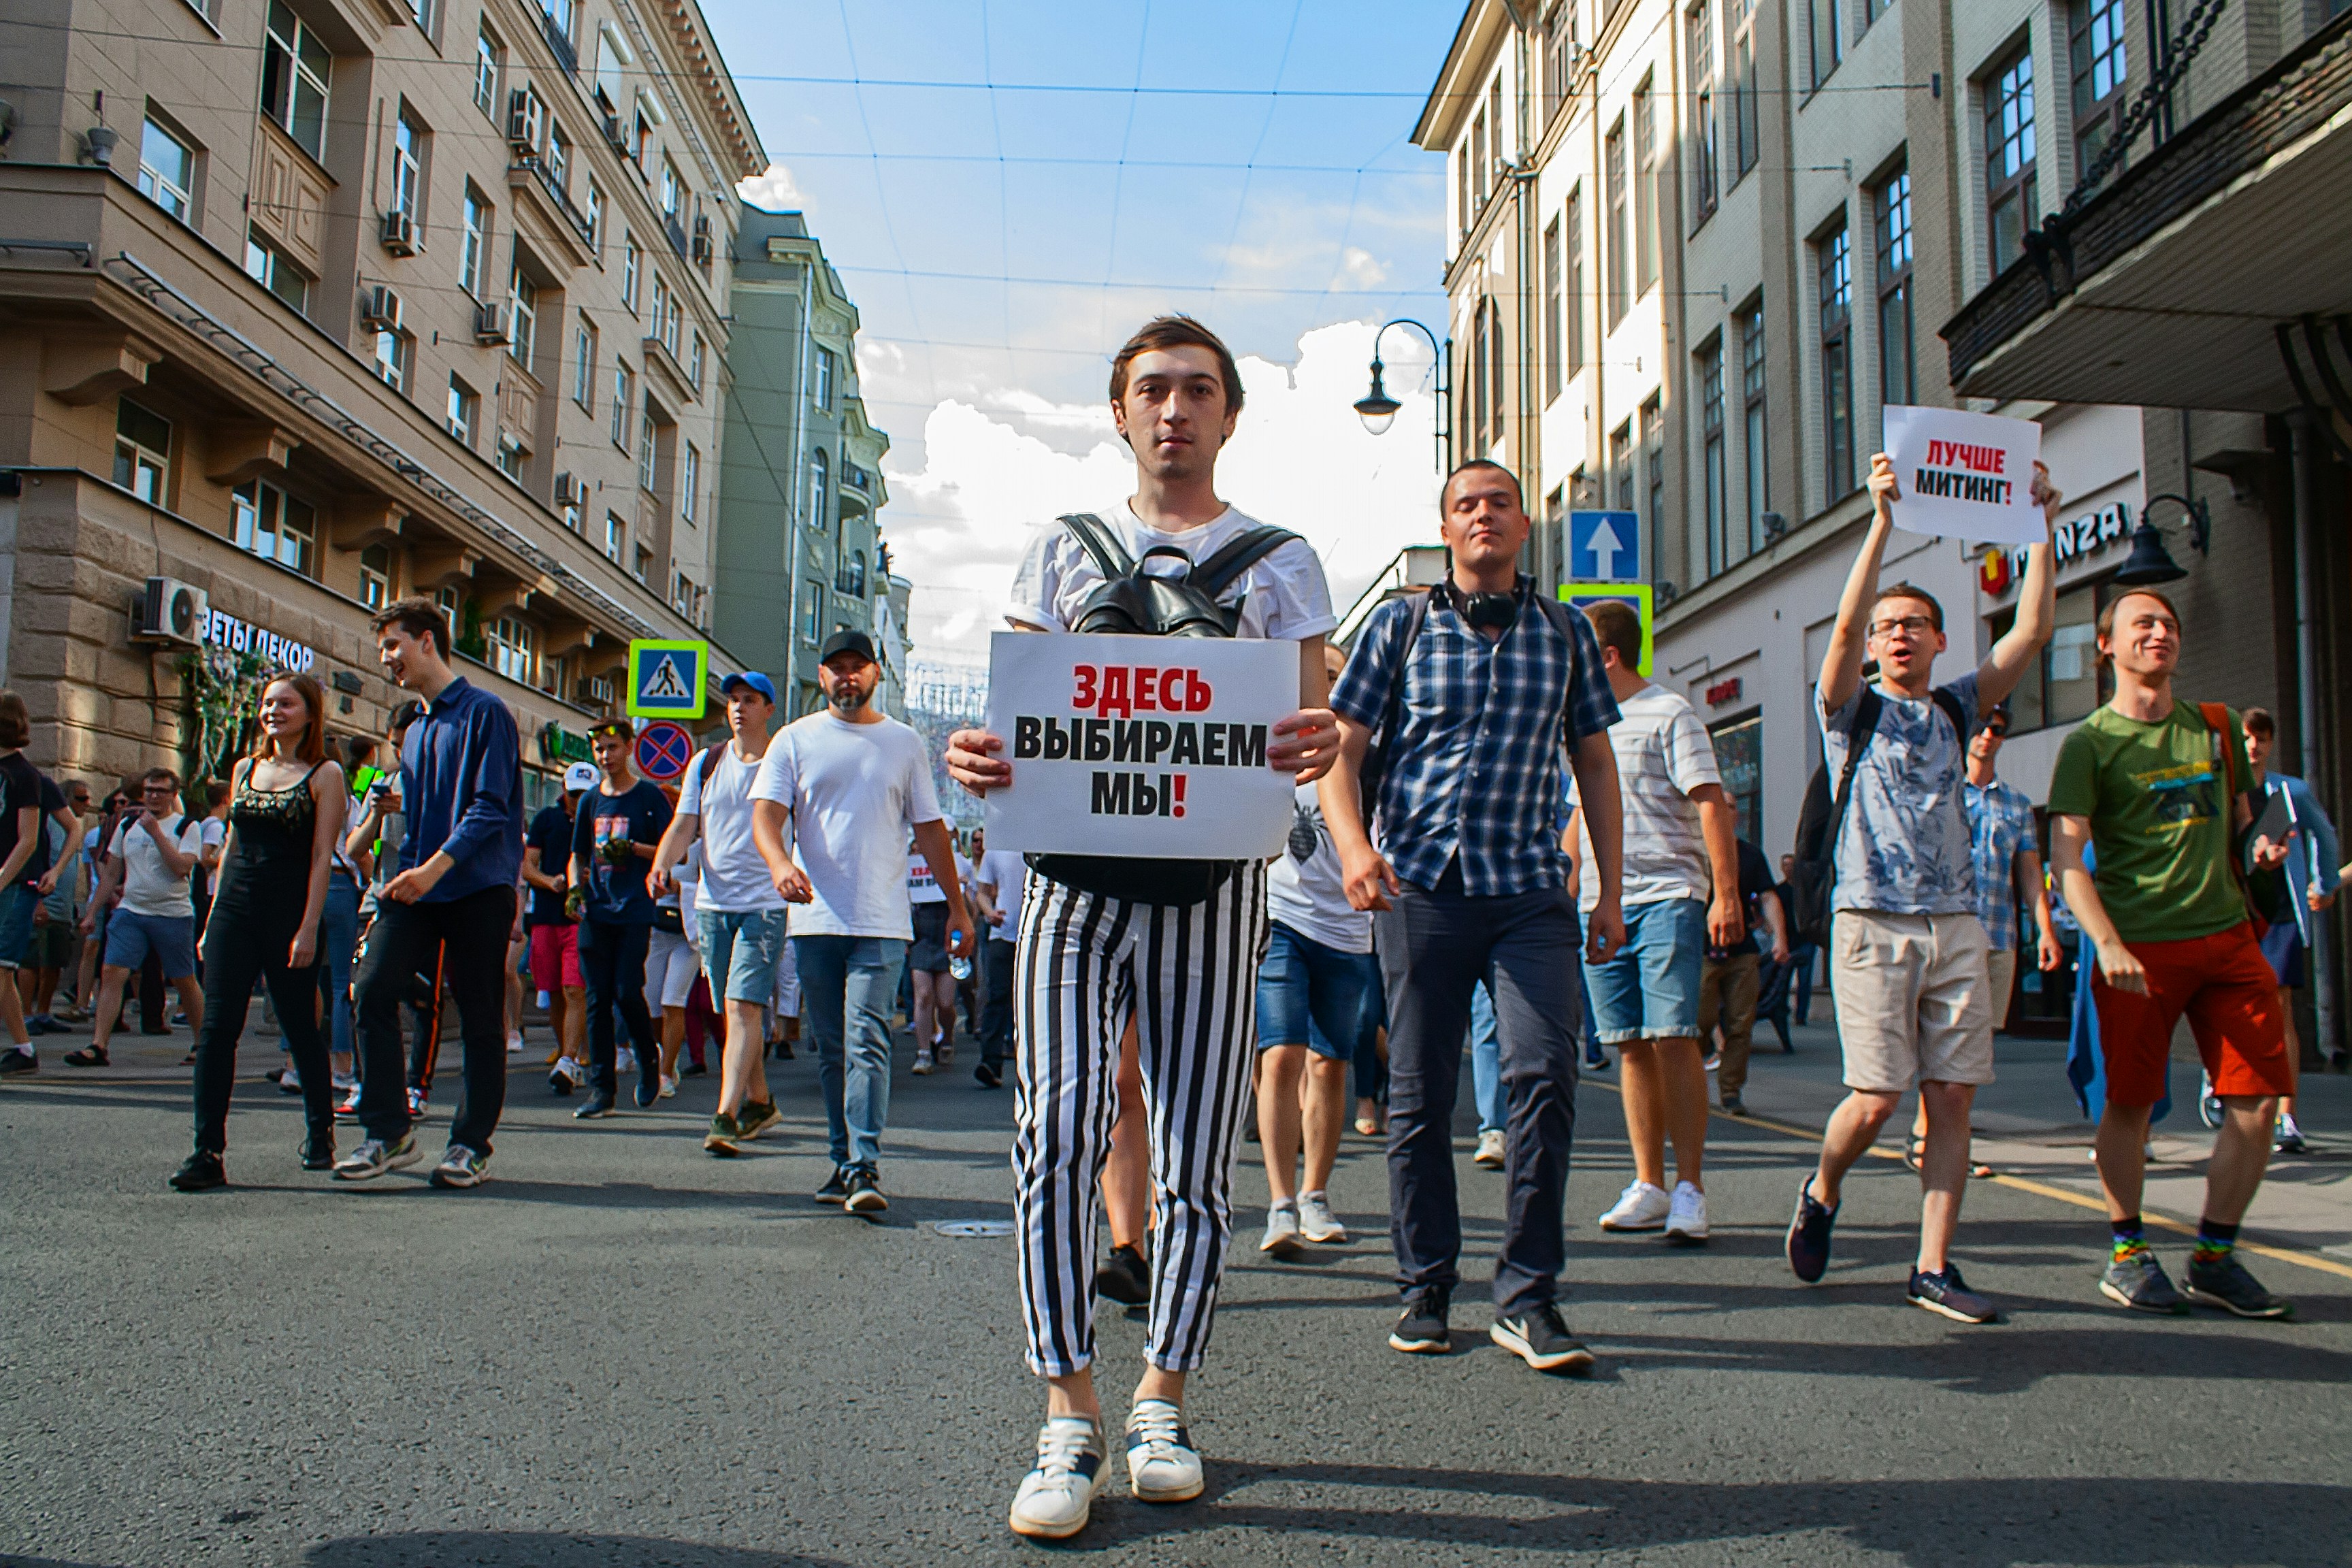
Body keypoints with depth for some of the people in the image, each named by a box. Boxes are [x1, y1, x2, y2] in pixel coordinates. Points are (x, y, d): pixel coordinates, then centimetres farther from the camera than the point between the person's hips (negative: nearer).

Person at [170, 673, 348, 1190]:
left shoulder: (324, 775, -2)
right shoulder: (245, 769, 14)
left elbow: (322, 856, -7)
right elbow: (231, 846, 17)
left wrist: (308, 928, -13)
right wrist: (212, 918, 13)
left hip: (289, 910, -4)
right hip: (234, 908, 4)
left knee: (301, 1026, 6)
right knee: (217, 1026, -5)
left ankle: (320, 1133, 24)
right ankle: (207, 1151, -3)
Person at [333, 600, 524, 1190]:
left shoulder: (484, 713, -5)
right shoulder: (414, 731, 20)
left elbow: (490, 808, -13)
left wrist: (435, 867, -22)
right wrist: (402, 881, 17)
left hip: (478, 888, -7)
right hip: (417, 887, 7)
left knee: (479, 1017, -1)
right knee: (372, 991, -9)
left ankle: (471, 1145, 9)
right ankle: (389, 1133, -2)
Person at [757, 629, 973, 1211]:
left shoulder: (904, 743, 11)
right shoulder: (795, 740, 9)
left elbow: (930, 829, 14)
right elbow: (765, 813, -1)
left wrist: (957, 907, 12)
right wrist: (780, 862, -23)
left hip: (882, 923, -2)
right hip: (815, 921, 2)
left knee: (867, 1042, -13)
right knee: (832, 1050, 8)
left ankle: (866, 1167, -16)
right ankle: (844, 1160, 19)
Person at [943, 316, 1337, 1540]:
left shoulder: (1279, 562, 13)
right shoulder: (1061, 550, 16)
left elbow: (1314, 726, 6)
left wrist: (1318, 744, -19)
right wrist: (977, 754, -13)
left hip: (1212, 879, 0)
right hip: (1074, 873, 0)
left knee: (1196, 1160, 3)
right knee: (1058, 1131, -12)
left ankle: (1162, 1399, 19)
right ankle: (1068, 1415, -2)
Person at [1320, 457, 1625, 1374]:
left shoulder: (1566, 632, 13)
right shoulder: (1400, 626, 8)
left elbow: (1594, 762, 16)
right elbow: (1342, 747, 4)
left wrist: (1611, 890, 11)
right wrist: (1352, 845, -15)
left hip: (1531, 892, 1)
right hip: (1418, 886, -1)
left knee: (1544, 1073, -13)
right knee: (1419, 1095, 3)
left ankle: (1527, 1299, -1)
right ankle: (1425, 1290, 17)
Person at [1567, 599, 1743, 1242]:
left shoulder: (1669, 713, -2)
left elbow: (1712, 805, -8)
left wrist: (1725, 894, -16)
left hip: (1667, 897, -6)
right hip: (1601, 904, 7)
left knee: (1672, 1038, -10)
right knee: (1631, 1046, 6)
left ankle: (1689, 1189, -5)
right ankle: (1649, 1187, 11)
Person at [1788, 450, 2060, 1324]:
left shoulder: (1956, 710, 15)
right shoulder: (1852, 712, 4)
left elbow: (2033, 631, 8)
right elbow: (1843, 623, -13)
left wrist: (2043, 527, 4)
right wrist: (1882, 519, -18)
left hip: (1955, 925, 4)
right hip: (1873, 924, -4)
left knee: (1952, 1097, 0)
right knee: (1878, 1097, -8)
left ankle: (1934, 1268, 6)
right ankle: (1822, 1191, 21)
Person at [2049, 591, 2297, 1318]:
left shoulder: (2218, 727, 15)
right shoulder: (2089, 742, -1)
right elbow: (2067, 854, -8)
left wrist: (2257, 847, 1)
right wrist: (2107, 943, -21)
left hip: (2228, 936, 5)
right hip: (2140, 946, -4)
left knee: (2260, 1097, 0)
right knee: (2130, 1102, 2)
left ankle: (2214, 1258, 14)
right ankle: (2127, 1255, 18)